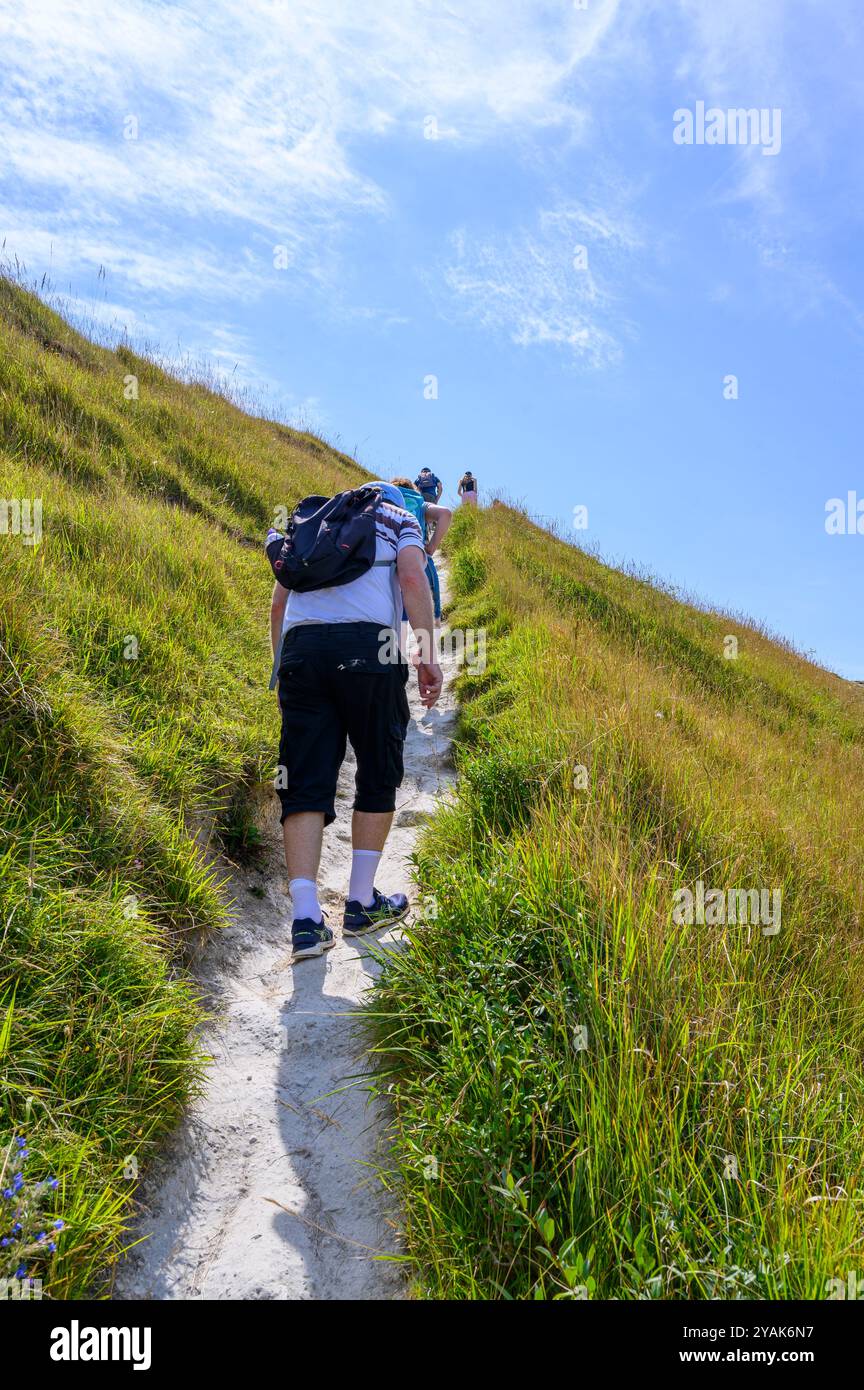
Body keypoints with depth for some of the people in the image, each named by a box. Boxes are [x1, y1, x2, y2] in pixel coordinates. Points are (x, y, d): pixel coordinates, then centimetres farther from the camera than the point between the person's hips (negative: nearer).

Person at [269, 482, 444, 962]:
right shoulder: (400, 519, 21)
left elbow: (278, 603, 25)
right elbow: (413, 577, 0)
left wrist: (282, 666, 29)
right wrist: (428, 656, -4)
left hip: (301, 648, 4)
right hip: (367, 645, -3)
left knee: (305, 783, 0)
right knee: (378, 776, 11)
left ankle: (305, 920, -8)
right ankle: (361, 903, 15)